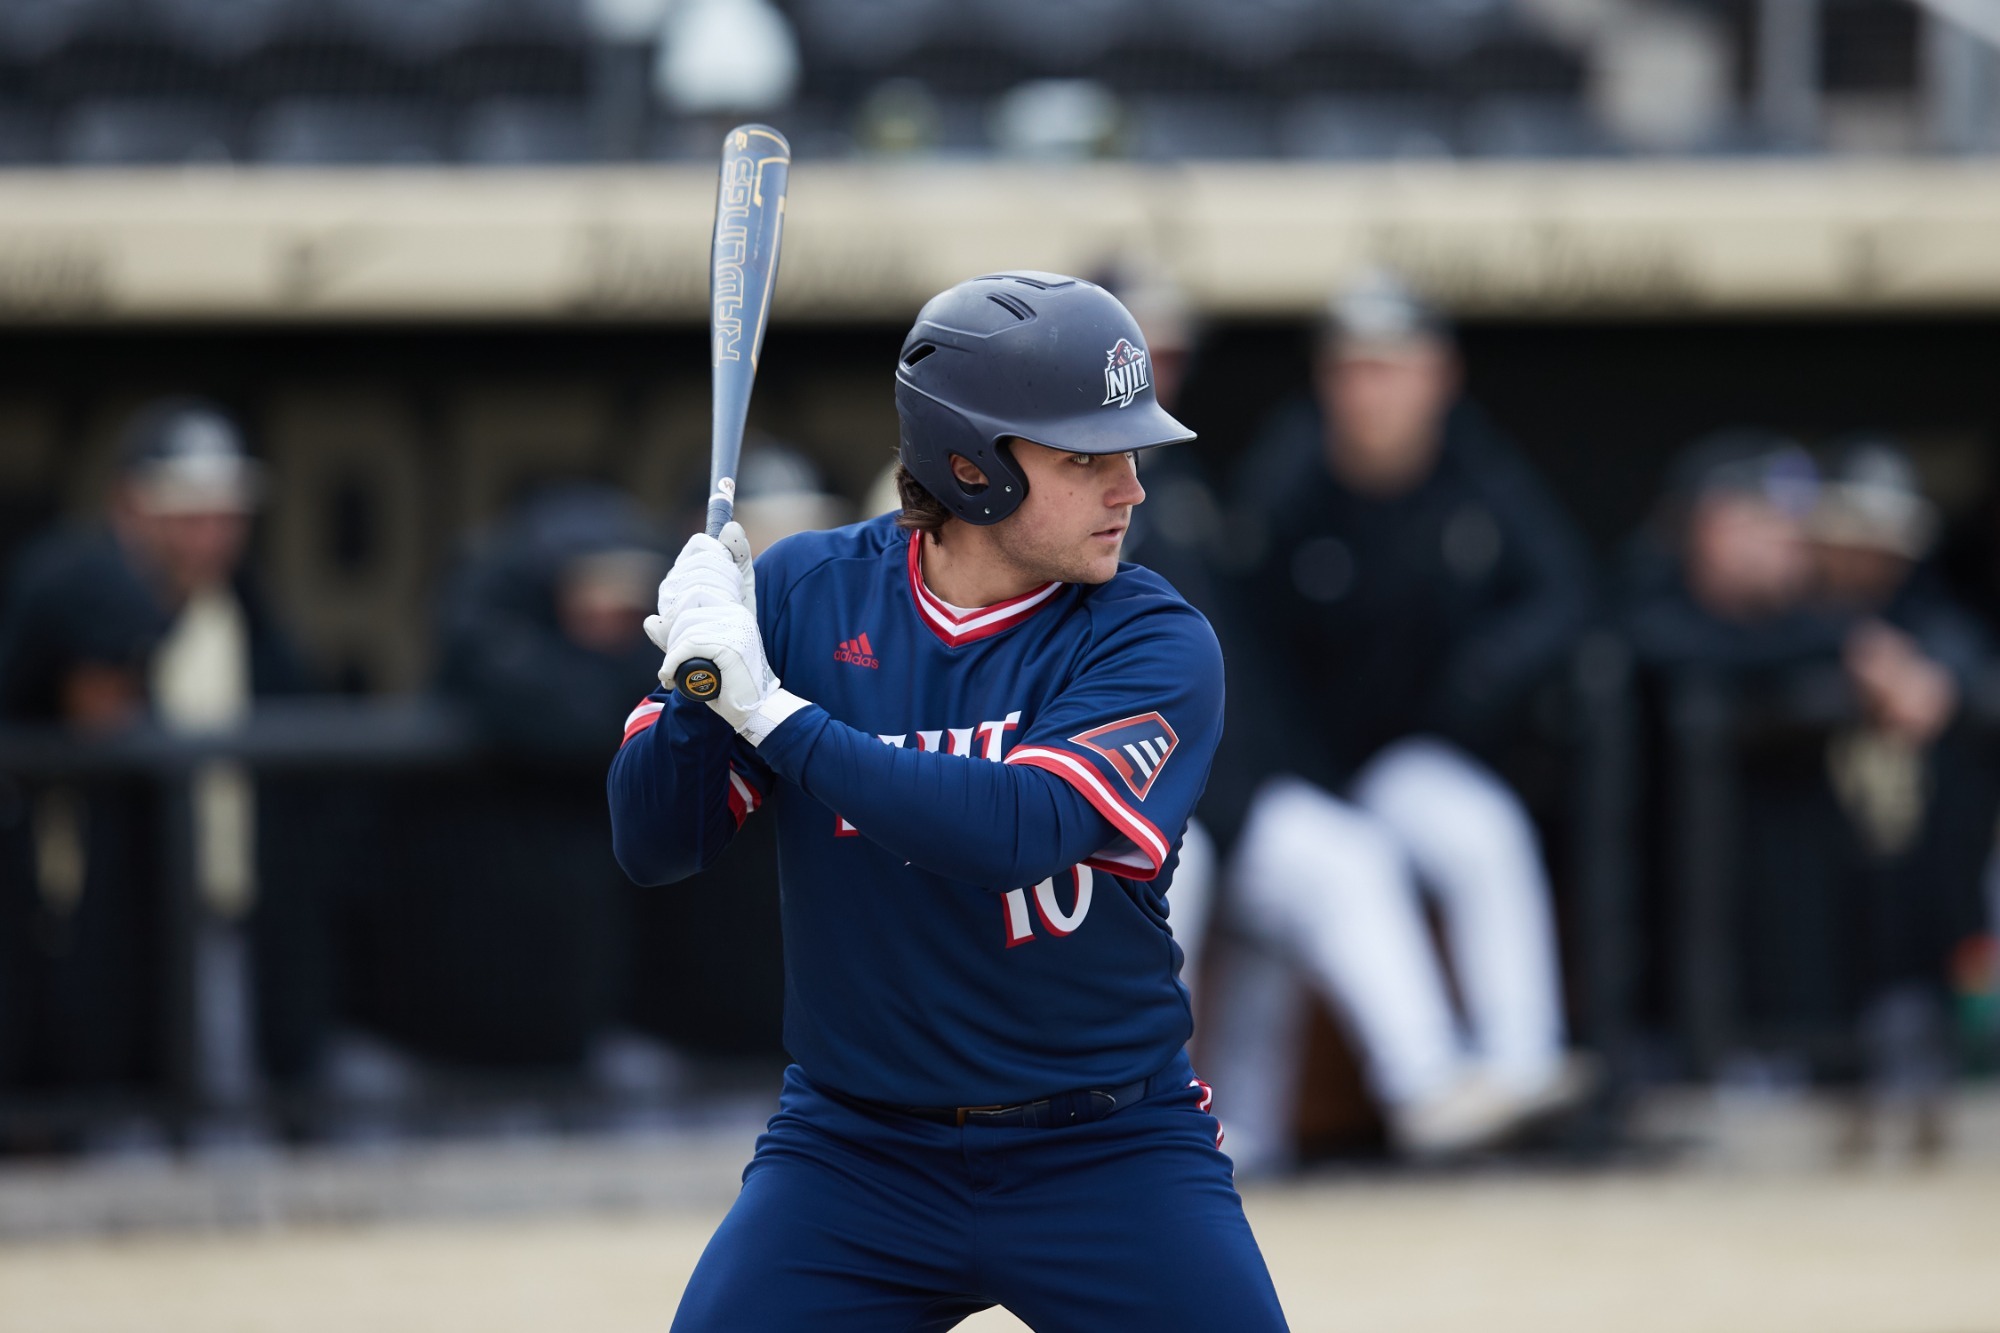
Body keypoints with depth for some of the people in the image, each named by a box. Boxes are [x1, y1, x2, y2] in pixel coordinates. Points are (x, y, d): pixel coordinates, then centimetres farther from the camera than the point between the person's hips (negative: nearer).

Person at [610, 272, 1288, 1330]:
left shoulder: (1155, 644, -10)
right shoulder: (805, 595, -1)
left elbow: (1017, 829, -27)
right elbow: (652, 846, -2)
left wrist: (771, 711, -24)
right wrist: (700, 685, -21)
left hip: (1106, 1156, -1)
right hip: (856, 1150, 2)